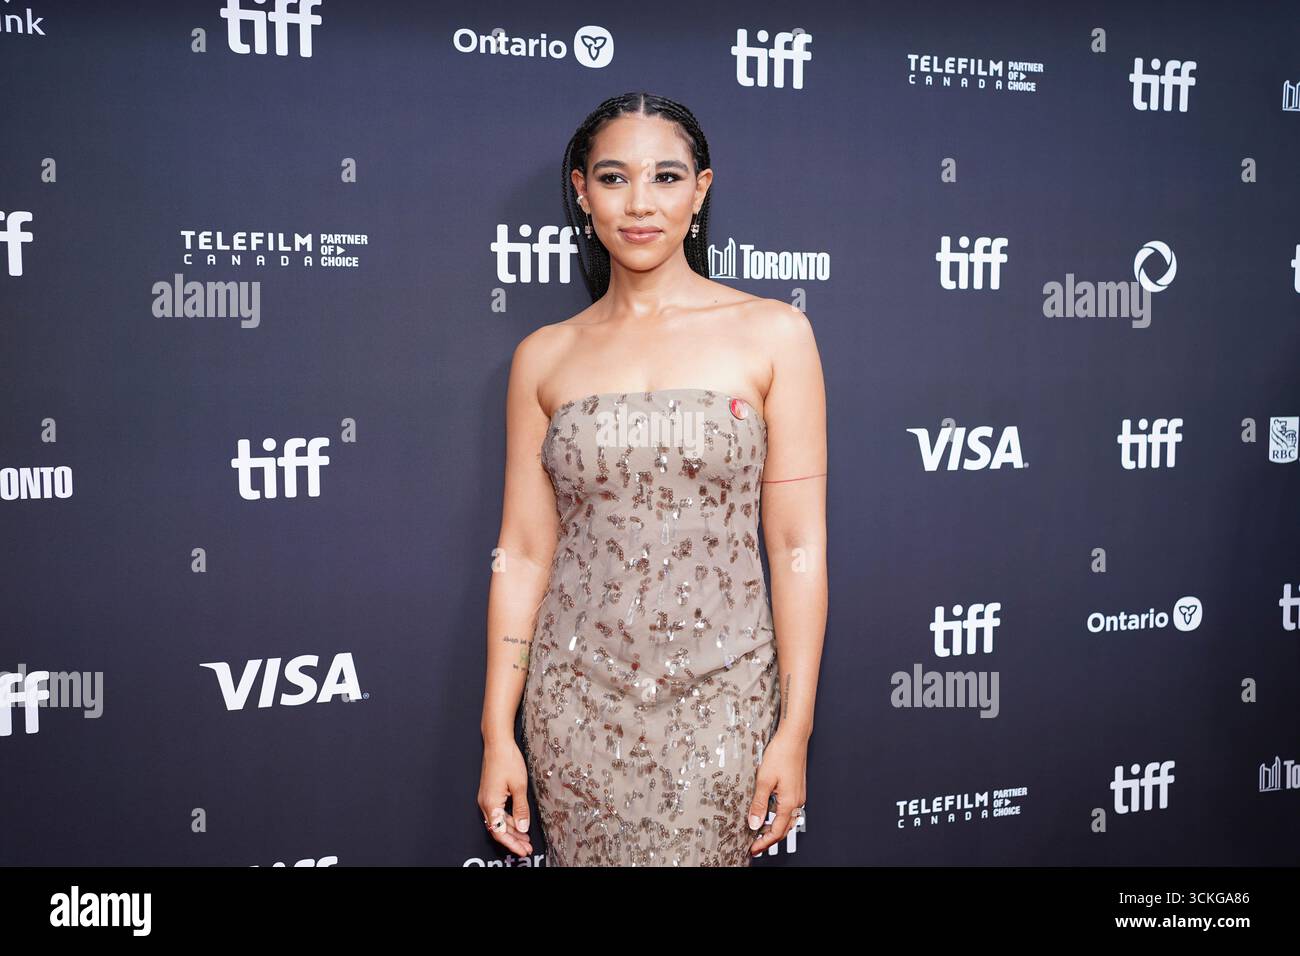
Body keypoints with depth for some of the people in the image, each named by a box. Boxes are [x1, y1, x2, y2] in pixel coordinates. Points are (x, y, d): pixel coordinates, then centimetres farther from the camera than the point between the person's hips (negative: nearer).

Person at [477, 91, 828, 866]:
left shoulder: (772, 333, -2)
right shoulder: (545, 357, 4)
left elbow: (798, 544, -4)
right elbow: (523, 551, 5)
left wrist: (796, 727, -6)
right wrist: (498, 733, 3)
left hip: (718, 693, -1)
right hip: (578, 694, 2)